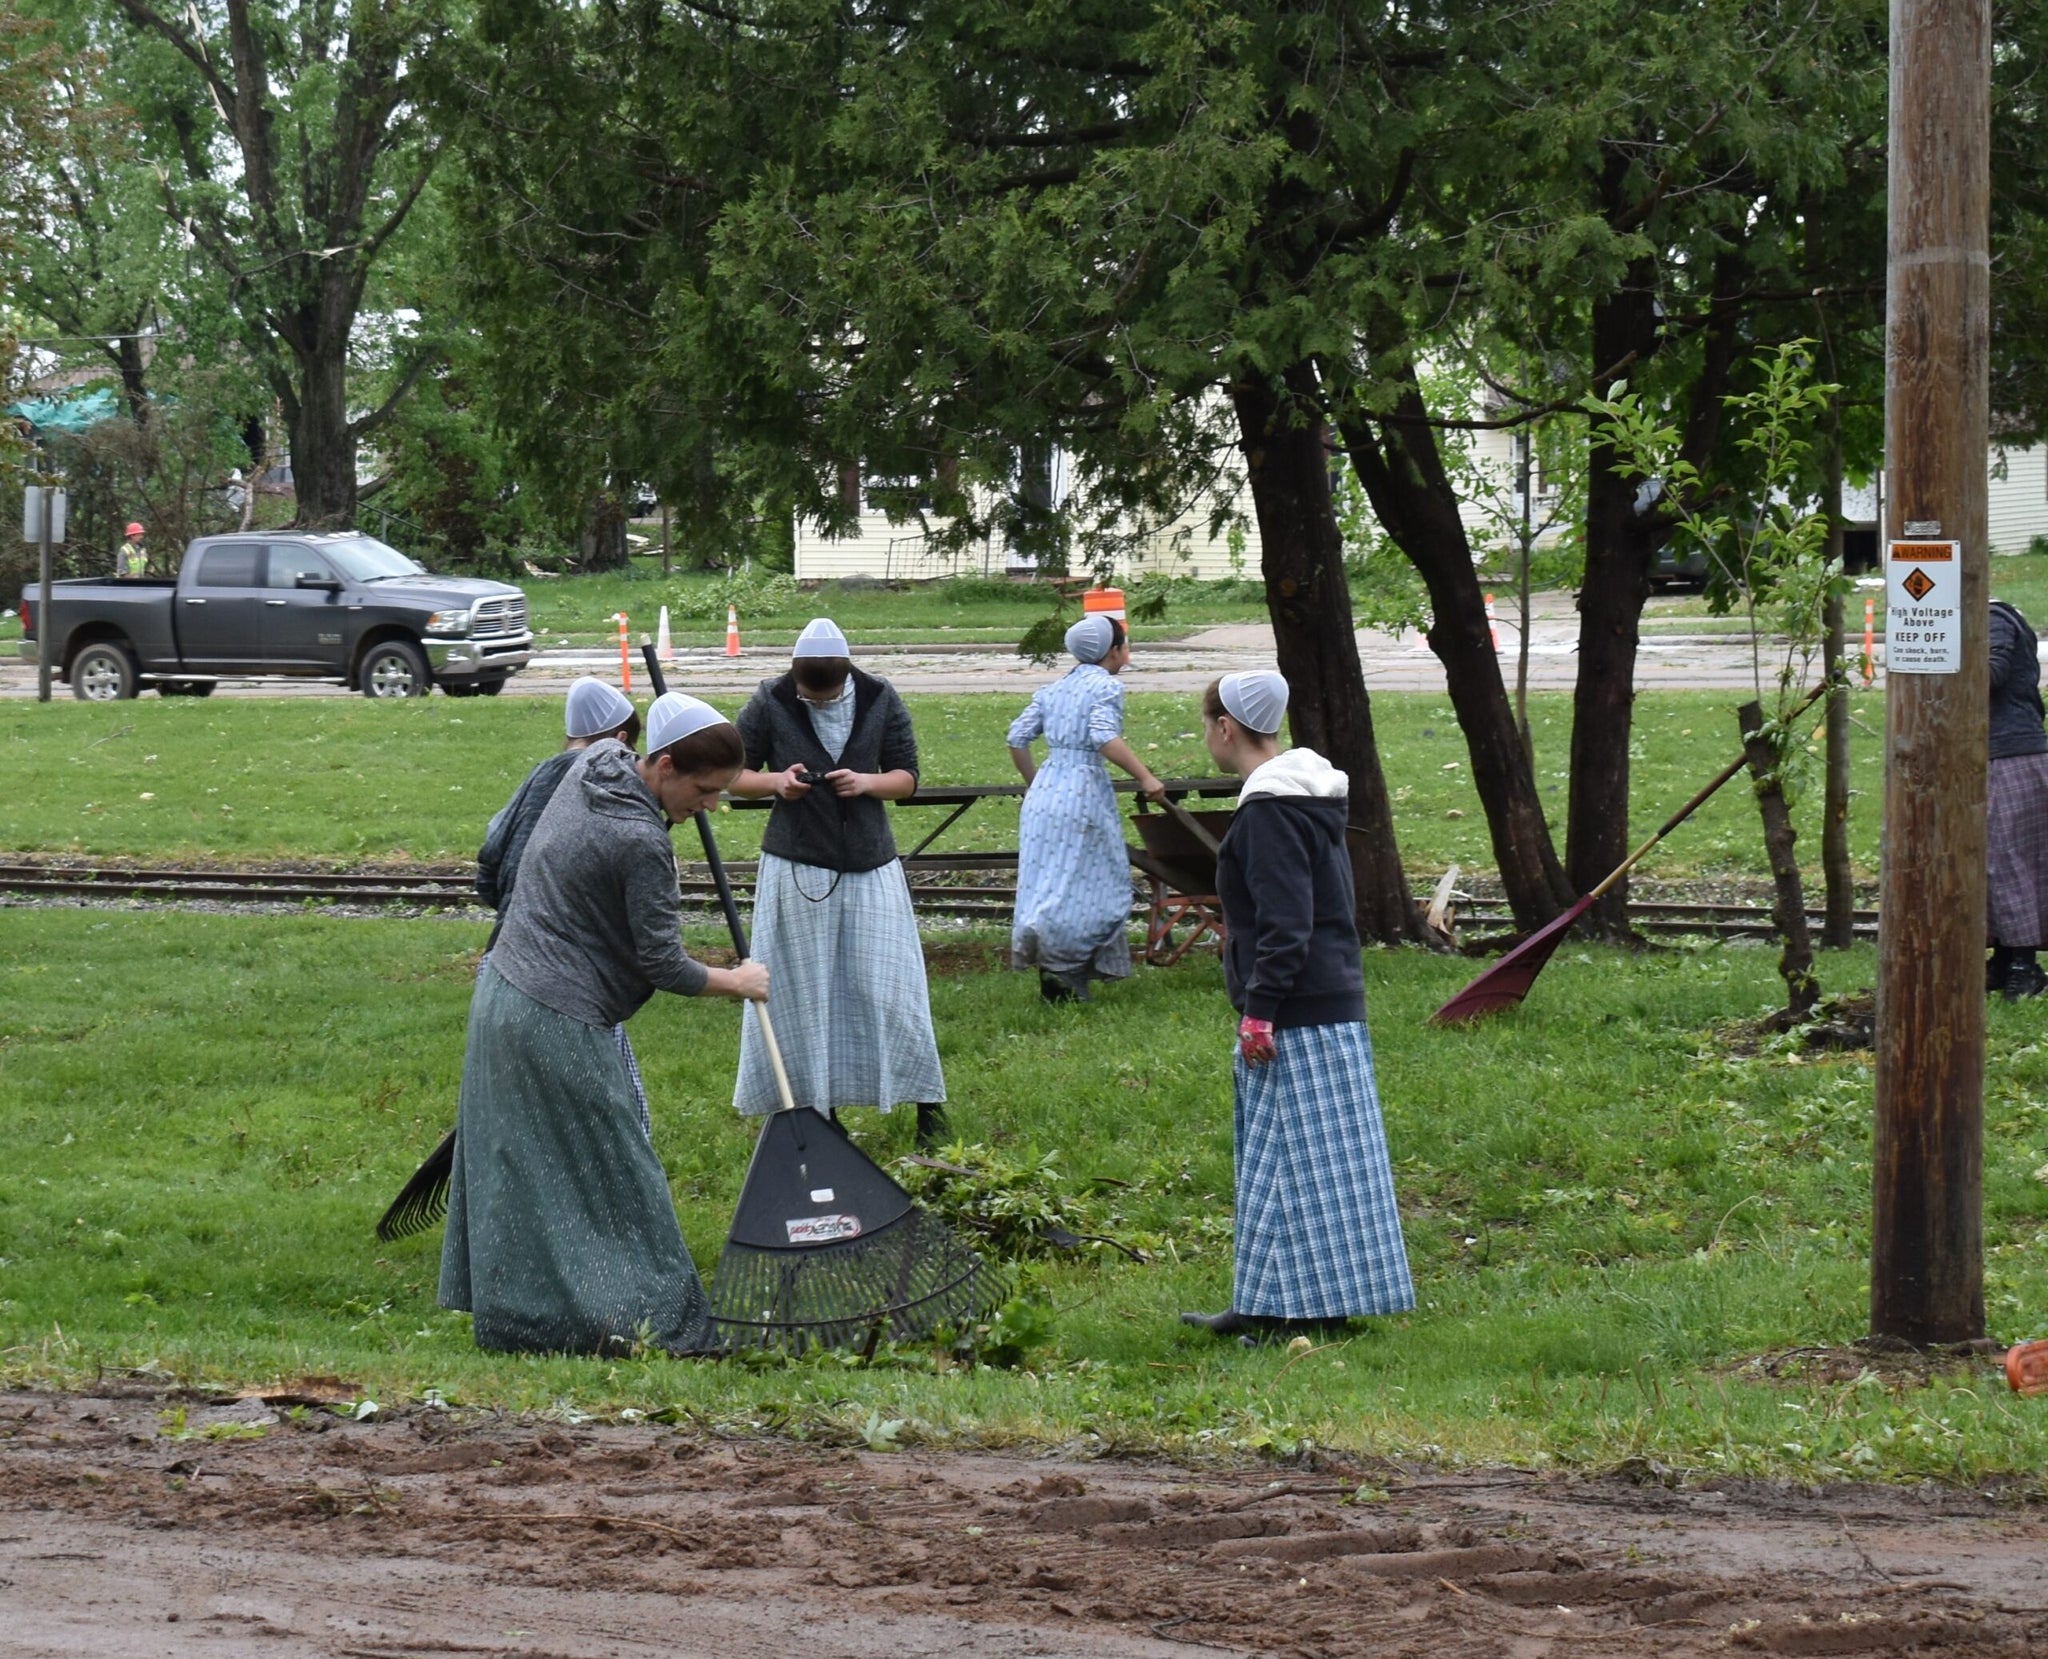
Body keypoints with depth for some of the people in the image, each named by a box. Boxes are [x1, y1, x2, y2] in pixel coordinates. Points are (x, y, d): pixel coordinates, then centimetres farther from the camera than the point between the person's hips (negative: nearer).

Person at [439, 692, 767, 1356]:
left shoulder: (596, 761, 2)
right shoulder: (641, 844, -23)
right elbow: (662, 965, -17)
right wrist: (736, 982, 0)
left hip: (500, 994, 10)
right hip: (558, 1024, -10)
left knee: (515, 1168, 14)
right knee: (616, 1176, -1)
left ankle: (514, 1316, 21)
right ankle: (638, 1319, 2)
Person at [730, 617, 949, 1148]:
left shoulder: (880, 701, -2)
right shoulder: (771, 703, -6)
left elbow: (907, 777, 5)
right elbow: (733, 773, 2)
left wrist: (868, 782, -16)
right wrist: (775, 781, -18)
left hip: (870, 866, 1)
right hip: (797, 865, 0)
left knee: (887, 984, 0)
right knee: (802, 988, 3)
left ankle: (927, 1102, 9)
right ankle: (815, 1104, 13)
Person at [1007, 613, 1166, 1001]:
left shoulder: (1052, 690, 15)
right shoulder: (1106, 686, -5)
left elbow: (1017, 738, 12)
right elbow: (1104, 736, -21)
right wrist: (1145, 777, -19)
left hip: (1044, 794, 7)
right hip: (1084, 792, -7)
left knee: (1045, 881, 9)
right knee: (1085, 888, -1)